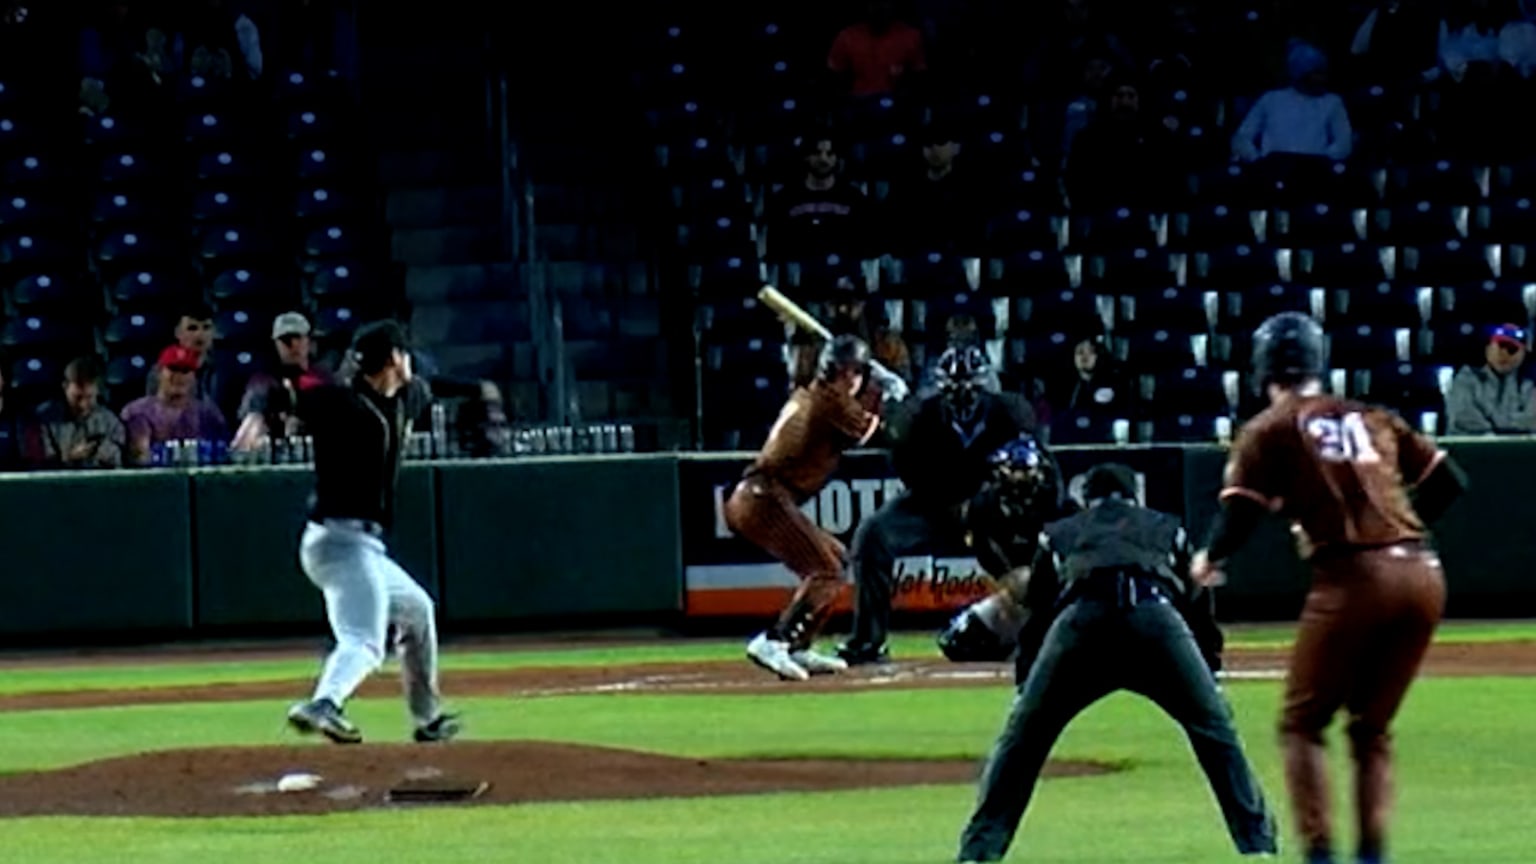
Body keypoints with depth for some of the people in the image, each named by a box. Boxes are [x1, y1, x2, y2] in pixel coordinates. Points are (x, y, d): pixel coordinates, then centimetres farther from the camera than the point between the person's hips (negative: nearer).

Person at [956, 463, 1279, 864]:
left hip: (1079, 619, 0)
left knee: (1021, 737, 15)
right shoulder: (1167, 528, 36)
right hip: (1156, 616, 0)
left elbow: (1036, 611, 32)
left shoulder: (1057, 533, 36)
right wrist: (1211, 677, 36)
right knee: (1214, 729, 16)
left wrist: (1024, 676, 36)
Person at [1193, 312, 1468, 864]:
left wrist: (1208, 560, 17)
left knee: (1302, 726, 8)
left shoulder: (1270, 430, 6)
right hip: (1423, 575, 5)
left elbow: (1240, 512, -3)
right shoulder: (1373, 418, 19)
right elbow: (1448, 481, 16)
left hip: (1351, 577, -5)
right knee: (1372, 729, 17)